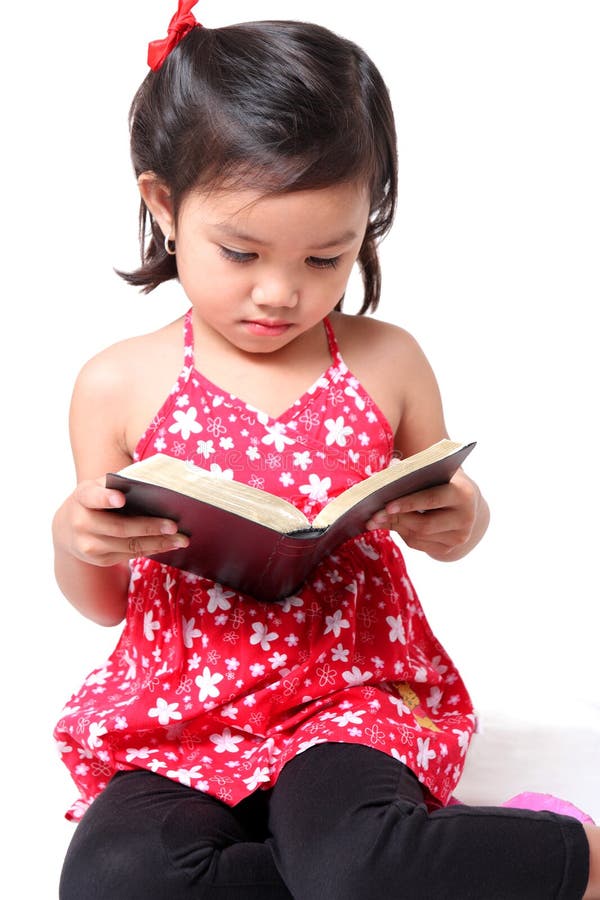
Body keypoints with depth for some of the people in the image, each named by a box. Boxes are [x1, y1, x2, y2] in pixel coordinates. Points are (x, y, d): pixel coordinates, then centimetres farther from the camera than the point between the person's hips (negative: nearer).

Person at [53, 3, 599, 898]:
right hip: (182, 714, 2)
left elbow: (445, 511, 15)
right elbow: (106, 604, 8)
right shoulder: (120, 385, -3)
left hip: (354, 694, -1)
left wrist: (460, 520, -10)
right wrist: (75, 544, -16)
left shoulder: (388, 364, -2)